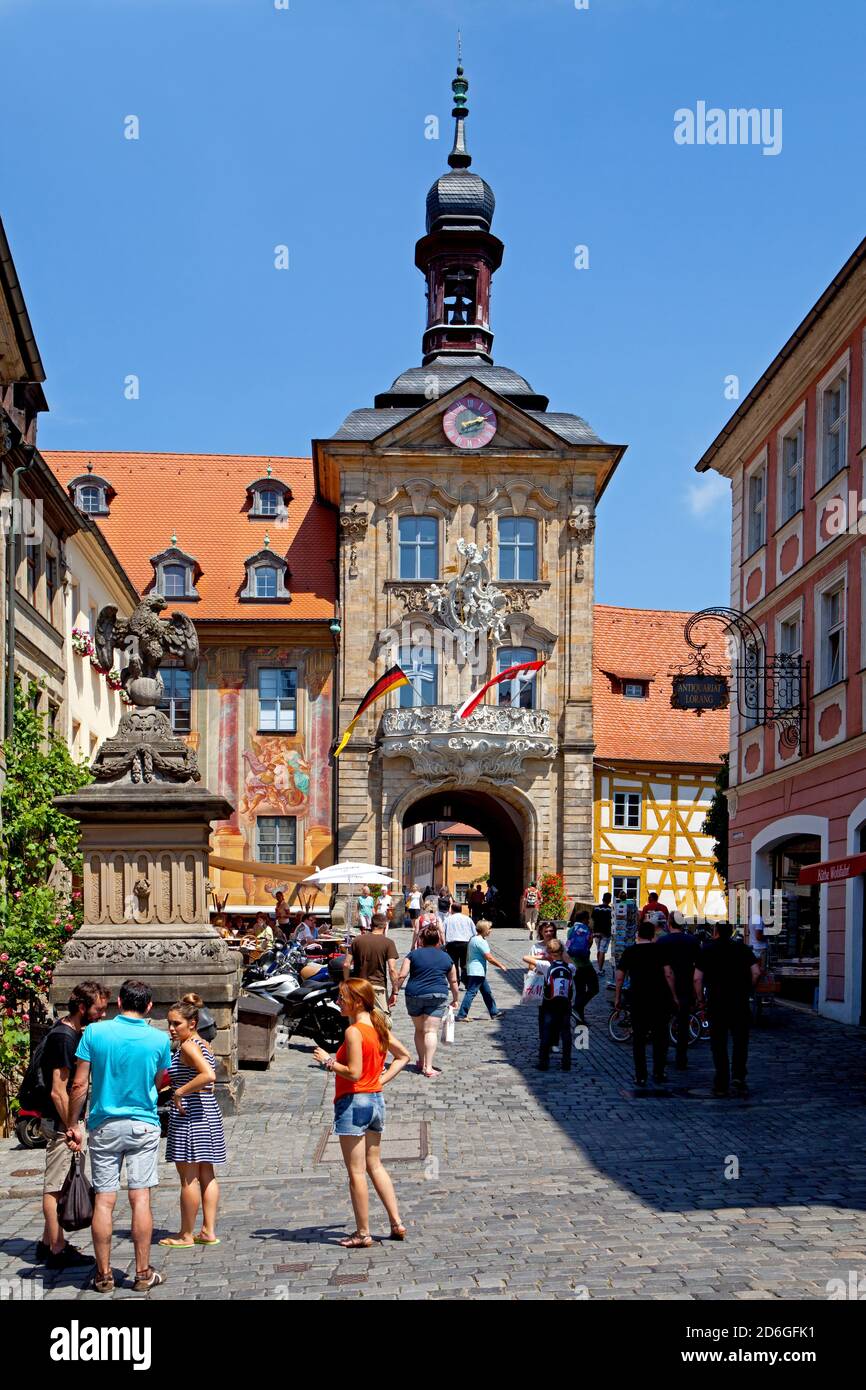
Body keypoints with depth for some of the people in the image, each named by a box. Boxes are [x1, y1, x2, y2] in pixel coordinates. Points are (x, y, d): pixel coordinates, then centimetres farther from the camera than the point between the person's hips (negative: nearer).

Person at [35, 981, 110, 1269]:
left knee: (56, 1185, 15)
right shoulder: (63, 1038, -19)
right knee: (56, 1186, -4)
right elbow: (58, 1091, -22)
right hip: (60, 1122, -10)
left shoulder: (76, 1034, 12)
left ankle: (49, 1243, 23)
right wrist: (72, 1129, -20)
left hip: (67, 1119, 10)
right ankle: (57, 1251, 1)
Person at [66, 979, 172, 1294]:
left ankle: (103, 1275, 10)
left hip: (104, 1126, 0)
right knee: (140, 1199, 2)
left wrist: (73, 1125, 3)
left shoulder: (94, 1032, -6)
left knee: (103, 1201, 4)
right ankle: (143, 1274, 6)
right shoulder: (159, 1039, -5)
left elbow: (79, 1085, -6)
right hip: (144, 1125, 0)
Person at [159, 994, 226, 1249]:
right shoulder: (202, 1044, 13)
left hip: (188, 1115, -10)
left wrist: (179, 1092, -22)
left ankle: (186, 1234, 8)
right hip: (209, 1113, 10)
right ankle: (209, 1231, 16)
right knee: (206, 1174, 12)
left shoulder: (188, 1046, -15)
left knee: (188, 1177, 0)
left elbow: (209, 1075, -29)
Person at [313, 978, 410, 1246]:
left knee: (356, 1172, 1)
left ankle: (363, 1233, 6)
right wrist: (383, 1079, 11)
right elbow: (403, 1056, 16)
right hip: (376, 1101, 8)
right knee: (375, 1166, 18)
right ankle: (396, 1223, 18)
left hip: (353, 1103, -8)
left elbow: (354, 1073, -23)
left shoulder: (353, 1031, -18)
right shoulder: (379, 1027, 7)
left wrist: (328, 1061, -10)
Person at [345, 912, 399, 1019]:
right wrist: (394, 991, -7)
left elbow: (346, 964, 1)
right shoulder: (388, 943, -5)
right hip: (378, 985, -3)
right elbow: (392, 969, -13)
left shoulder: (357, 940, 4)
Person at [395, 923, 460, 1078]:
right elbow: (453, 981, 15)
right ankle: (428, 1067, -13)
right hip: (437, 996, -1)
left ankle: (422, 1062, 25)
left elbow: (402, 976, -3)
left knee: (419, 1030, 16)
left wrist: (395, 992, 4)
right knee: (431, 1031, -4)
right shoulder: (446, 957, 10)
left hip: (414, 995, 1)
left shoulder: (414, 954, 5)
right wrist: (456, 999, 26)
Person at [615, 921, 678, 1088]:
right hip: (660, 998, -1)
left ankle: (640, 1076, 4)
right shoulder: (660, 950, -2)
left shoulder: (629, 951, 3)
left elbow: (619, 977, 2)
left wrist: (617, 998, 11)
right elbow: (668, 974, -9)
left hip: (637, 999, 1)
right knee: (660, 1036, 12)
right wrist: (674, 996, -2)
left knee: (638, 1038, 6)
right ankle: (658, 1073, 11)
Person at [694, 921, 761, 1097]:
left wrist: (700, 998, 5)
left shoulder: (707, 950, 0)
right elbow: (756, 972, -5)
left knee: (718, 1043, 6)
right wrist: (748, 989, 9)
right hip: (740, 1002, 1)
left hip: (716, 1002, -1)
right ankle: (738, 1075, -3)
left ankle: (721, 1084, 6)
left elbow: (697, 978, -7)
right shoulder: (743, 948, 3)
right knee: (740, 1039, 13)